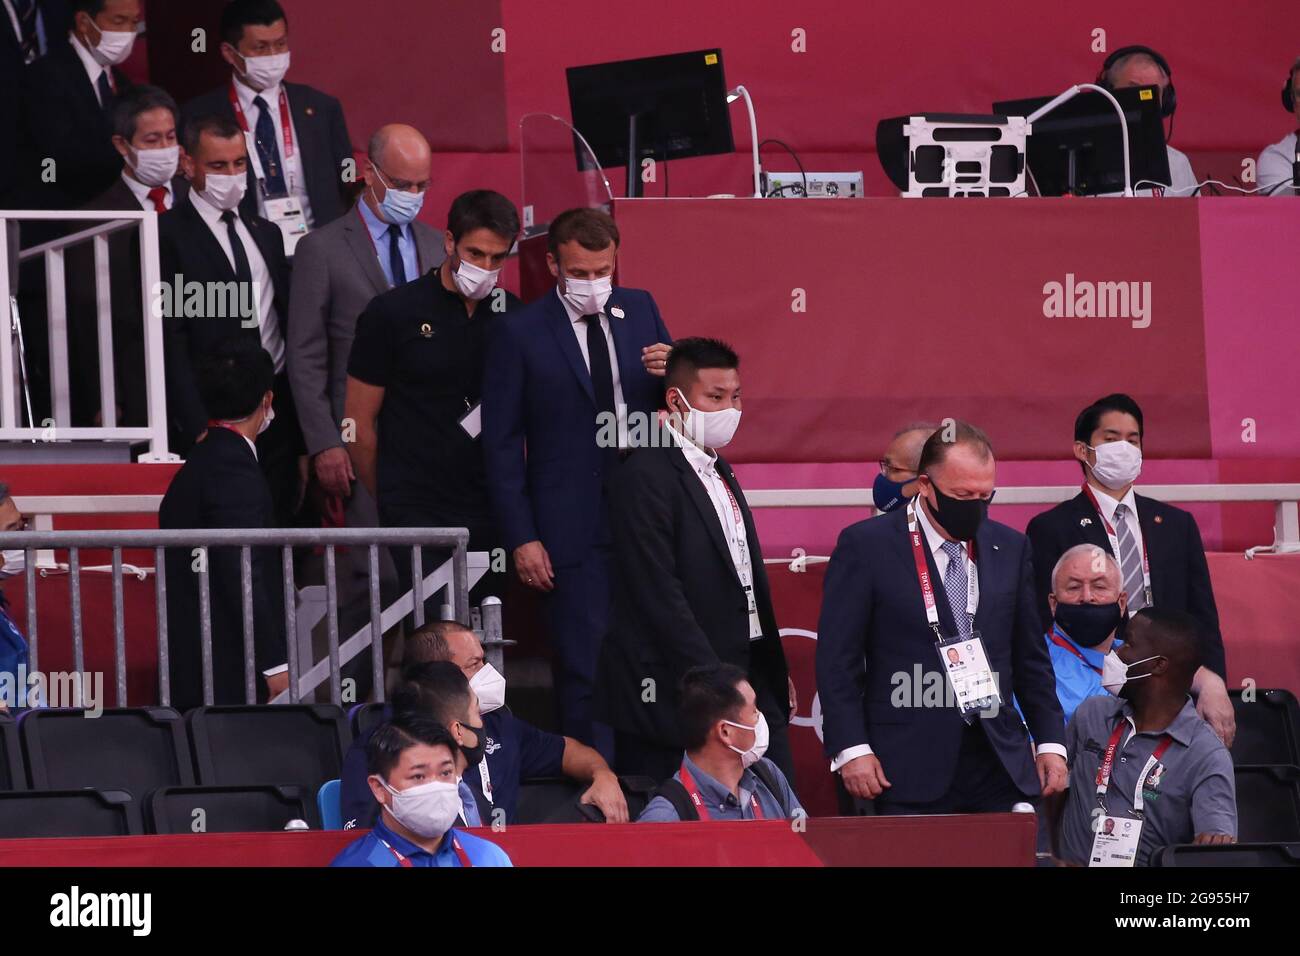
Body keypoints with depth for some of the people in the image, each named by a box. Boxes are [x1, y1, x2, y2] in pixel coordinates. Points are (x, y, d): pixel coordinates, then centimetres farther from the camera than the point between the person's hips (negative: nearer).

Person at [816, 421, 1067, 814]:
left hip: (1001, 765, 4)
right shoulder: (866, 546, -2)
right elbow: (837, 659, -4)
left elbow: (1030, 658, 18)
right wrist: (852, 749, -11)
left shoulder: (1010, 547, 13)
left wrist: (1050, 741, 11)